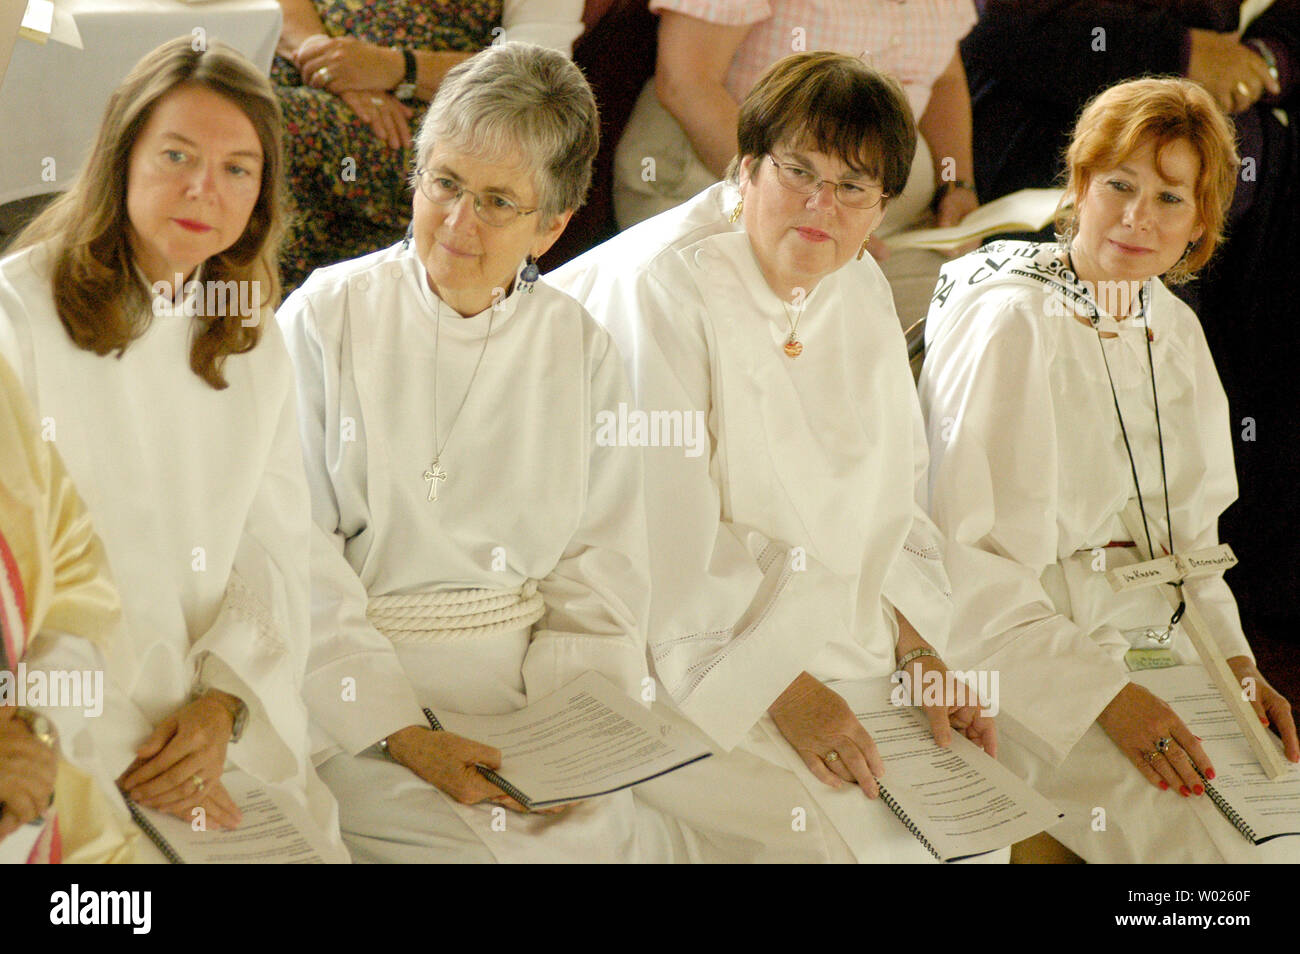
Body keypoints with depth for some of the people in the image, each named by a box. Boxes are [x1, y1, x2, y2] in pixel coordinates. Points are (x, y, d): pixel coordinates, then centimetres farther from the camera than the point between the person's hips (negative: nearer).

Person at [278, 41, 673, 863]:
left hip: (527, 688, 3)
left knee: (622, 836, -17)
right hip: (353, 694, -3)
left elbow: (600, 573, 5)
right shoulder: (326, 318, -1)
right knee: (459, 847, -24)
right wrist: (402, 734, -16)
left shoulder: (581, 350, 7)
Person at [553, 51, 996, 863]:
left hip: (840, 666, 7)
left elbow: (892, 502, 14)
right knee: (858, 833, -23)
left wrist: (922, 658, 0)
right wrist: (778, 693, -23)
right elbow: (664, 539, -20)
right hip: (692, 674, -7)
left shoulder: (861, 294, 10)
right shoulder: (662, 287, -14)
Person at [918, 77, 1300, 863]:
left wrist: (1235, 661, 5)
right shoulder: (1008, 325, -12)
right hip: (1029, 674, -7)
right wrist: (1104, 694, -24)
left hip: (1159, 656, 7)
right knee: (1216, 843, -24)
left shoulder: (1176, 332, 11)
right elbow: (969, 558, -18)